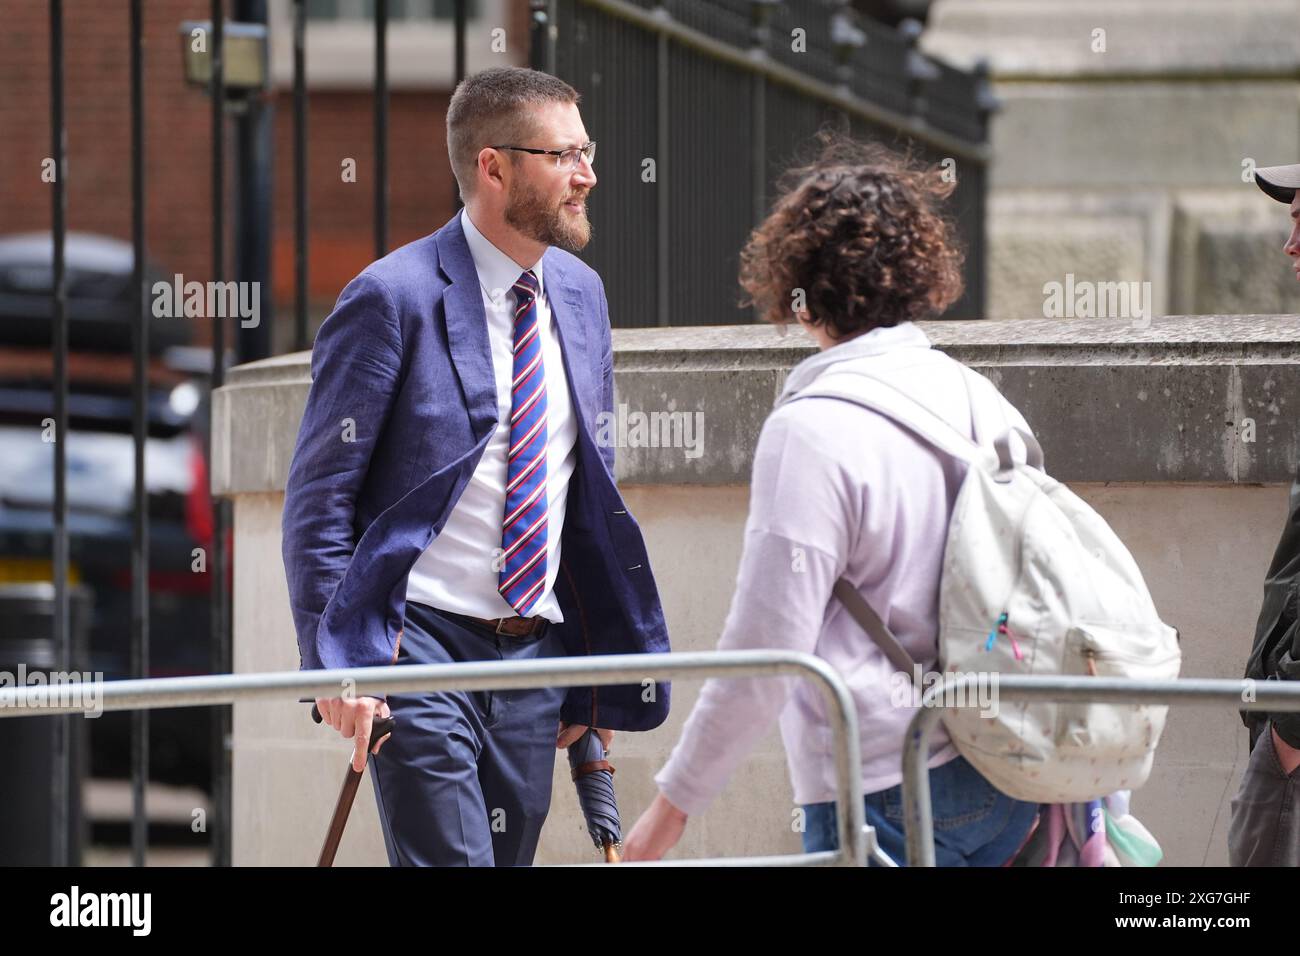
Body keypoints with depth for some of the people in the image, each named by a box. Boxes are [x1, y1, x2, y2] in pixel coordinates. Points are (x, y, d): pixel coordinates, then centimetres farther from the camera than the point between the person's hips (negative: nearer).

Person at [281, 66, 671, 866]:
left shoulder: (581, 294, 12)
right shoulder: (394, 298, -9)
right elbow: (317, 499, -8)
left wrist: (592, 670, 16)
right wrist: (341, 663, -16)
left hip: (535, 652, 6)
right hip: (422, 648, -6)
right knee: (447, 860, -13)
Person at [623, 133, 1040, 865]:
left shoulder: (811, 433, -13)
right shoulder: (983, 402, 8)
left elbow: (763, 654, -15)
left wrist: (675, 803, -5)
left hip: (885, 792, -7)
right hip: (1009, 781, 7)